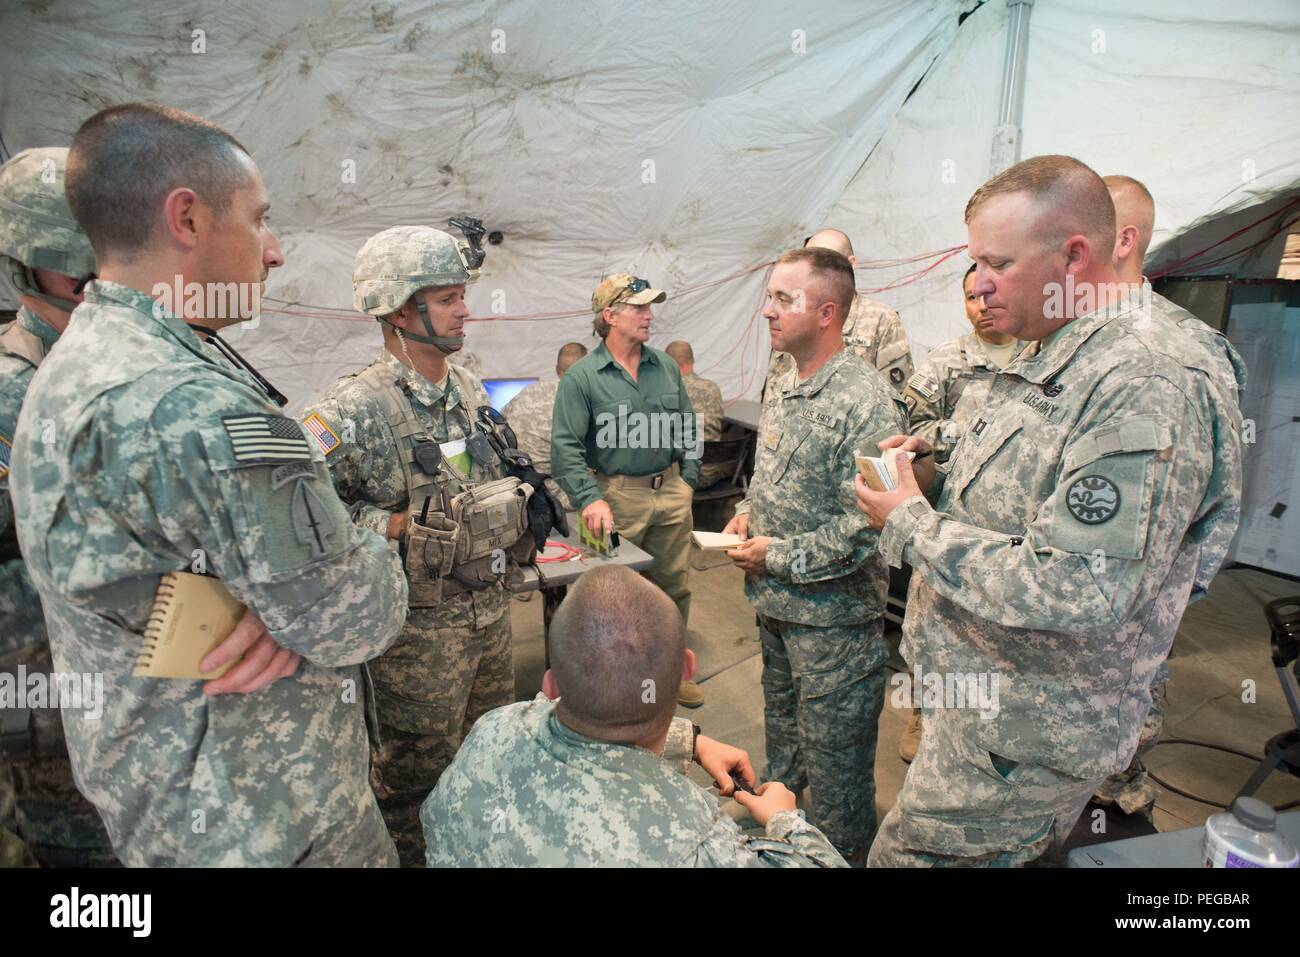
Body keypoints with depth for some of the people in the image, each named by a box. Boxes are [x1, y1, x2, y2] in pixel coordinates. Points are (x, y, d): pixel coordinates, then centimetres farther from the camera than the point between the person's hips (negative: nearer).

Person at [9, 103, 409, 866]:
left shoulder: (70, 367, 2)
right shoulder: (200, 408, -32)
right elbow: (356, 619, -26)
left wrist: (287, 606, -17)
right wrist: (367, 557, -6)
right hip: (262, 820, -9)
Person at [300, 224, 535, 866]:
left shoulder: (471, 390, 5)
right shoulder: (354, 410, -20)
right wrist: (393, 526, -23)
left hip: (490, 608, 8)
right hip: (419, 627, -7)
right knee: (416, 776, 13)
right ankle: (409, 857, 38)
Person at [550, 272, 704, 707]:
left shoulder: (666, 366, 7)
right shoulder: (582, 376, -8)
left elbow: (688, 428, 14)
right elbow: (565, 446, -12)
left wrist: (687, 481, 9)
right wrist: (590, 498, -21)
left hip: (670, 492, 5)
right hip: (618, 496, -5)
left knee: (674, 586, 14)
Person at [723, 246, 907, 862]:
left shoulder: (866, 401, -23)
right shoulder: (785, 385, 5)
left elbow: (869, 524, -26)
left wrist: (780, 557, -20)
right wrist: (749, 512, 2)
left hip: (833, 617, -8)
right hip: (773, 605, 9)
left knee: (834, 758, 10)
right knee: (782, 727, 27)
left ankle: (844, 855, 34)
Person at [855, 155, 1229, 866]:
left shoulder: (1142, 395, -24)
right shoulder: (1038, 366, 8)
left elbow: (1074, 594, -31)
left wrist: (911, 524, -22)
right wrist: (936, 485, -1)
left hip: (1021, 738, -9)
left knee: (905, 855, 5)